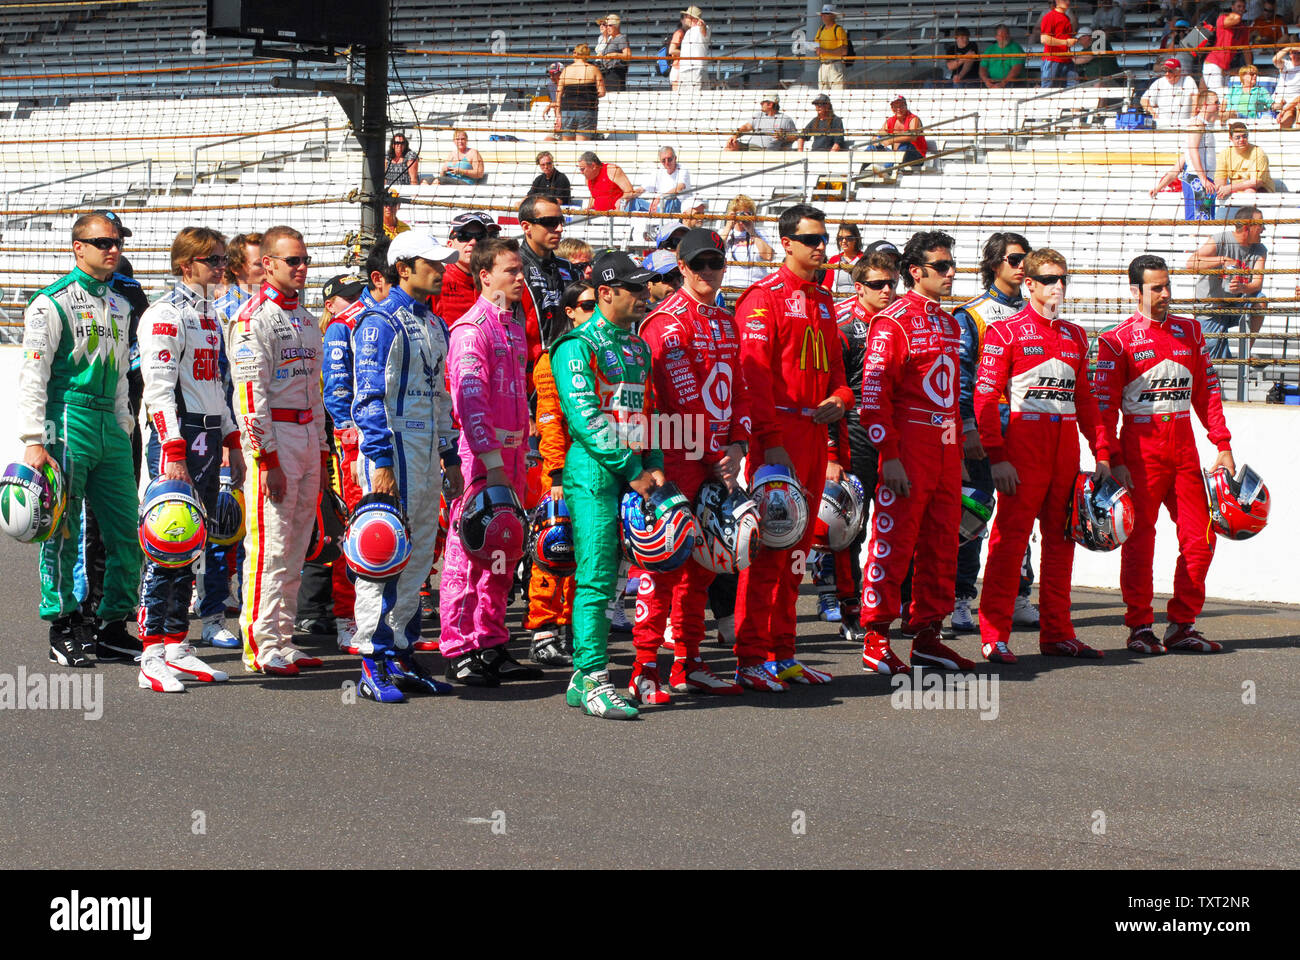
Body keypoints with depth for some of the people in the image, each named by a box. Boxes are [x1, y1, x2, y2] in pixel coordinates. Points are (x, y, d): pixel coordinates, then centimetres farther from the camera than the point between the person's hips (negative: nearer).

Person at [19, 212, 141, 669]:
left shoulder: (119, 306, 16)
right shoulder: (51, 303, -6)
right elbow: (33, 375, -10)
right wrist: (34, 441, -16)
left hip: (110, 425, 7)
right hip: (68, 421, -7)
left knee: (126, 531, 4)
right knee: (62, 531, -1)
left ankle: (112, 622, 16)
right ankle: (63, 628, 7)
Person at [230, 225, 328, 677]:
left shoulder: (305, 318, 18)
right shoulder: (254, 317, -9)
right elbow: (251, 394, -15)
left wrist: (322, 450, 18)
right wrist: (267, 459, -19)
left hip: (308, 437, 8)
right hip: (272, 438, -8)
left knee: (295, 548, 10)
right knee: (270, 547, -8)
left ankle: (282, 640, 16)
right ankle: (261, 647, -5)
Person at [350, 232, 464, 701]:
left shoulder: (432, 325, 17)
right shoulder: (380, 322, -9)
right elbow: (369, 396, -15)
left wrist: (450, 456, 20)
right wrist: (380, 462, -21)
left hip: (426, 454, 9)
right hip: (392, 449, -9)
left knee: (417, 559, 11)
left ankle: (402, 656, 18)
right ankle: (373, 665, -5)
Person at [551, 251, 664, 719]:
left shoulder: (639, 347, 19)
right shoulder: (578, 345, -6)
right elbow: (585, 418, -14)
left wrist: (654, 465, 6)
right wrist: (632, 470, -15)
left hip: (633, 472, 8)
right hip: (593, 470, -7)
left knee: (606, 576, 9)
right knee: (597, 578, -9)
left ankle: (583, 678, 15)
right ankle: (594, 680, -6)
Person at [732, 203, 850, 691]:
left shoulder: (823, 301, 18)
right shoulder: (764, 297, -8)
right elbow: (754, 372, -15)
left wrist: (838, 399, 2)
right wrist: (771, 443, -21)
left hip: (815, 431, 8)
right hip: (778, 435, -8)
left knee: (796, 546, 11)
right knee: (769, 545, -9)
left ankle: (783, 655, 18)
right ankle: (751, 659, -6)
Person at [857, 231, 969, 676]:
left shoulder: (948, 324, 17)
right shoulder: (893, 322, -8)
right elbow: (874, 393, -13)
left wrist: (959, 451, 18)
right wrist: (889, 455, -19)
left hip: (945, 451, 8)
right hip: (908, 450, -8)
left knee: (941, 545, 9)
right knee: (893, 543, -5)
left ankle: (927, 636, 17)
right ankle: (876, 640, 1)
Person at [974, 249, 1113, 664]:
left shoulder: (1075, 336, 17)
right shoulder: (1005, 331, -2)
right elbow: (985, 398, -8)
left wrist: (1102, 454, 14)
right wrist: (997, 457, -16)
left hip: (1066, 444, 6)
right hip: (1023, 440, -6)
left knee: (1061, 537, 8)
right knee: (1010, 536, -7)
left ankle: (1056, 633, 15)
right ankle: (994, 635, -4)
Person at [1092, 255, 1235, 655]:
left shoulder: (1189, 331, 12)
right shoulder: (1117, 340, -2)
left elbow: (1207, 389, 14)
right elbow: (1104, 404, -5)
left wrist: (1223, 445, 8)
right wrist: (1114, 460, -12)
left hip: (1184, 445, 5)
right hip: (1141, 445, -5)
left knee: (1200, 538, 1)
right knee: (1139, 538, -3)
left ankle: (1182, 625, 12)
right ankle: (1140, 627, 7)